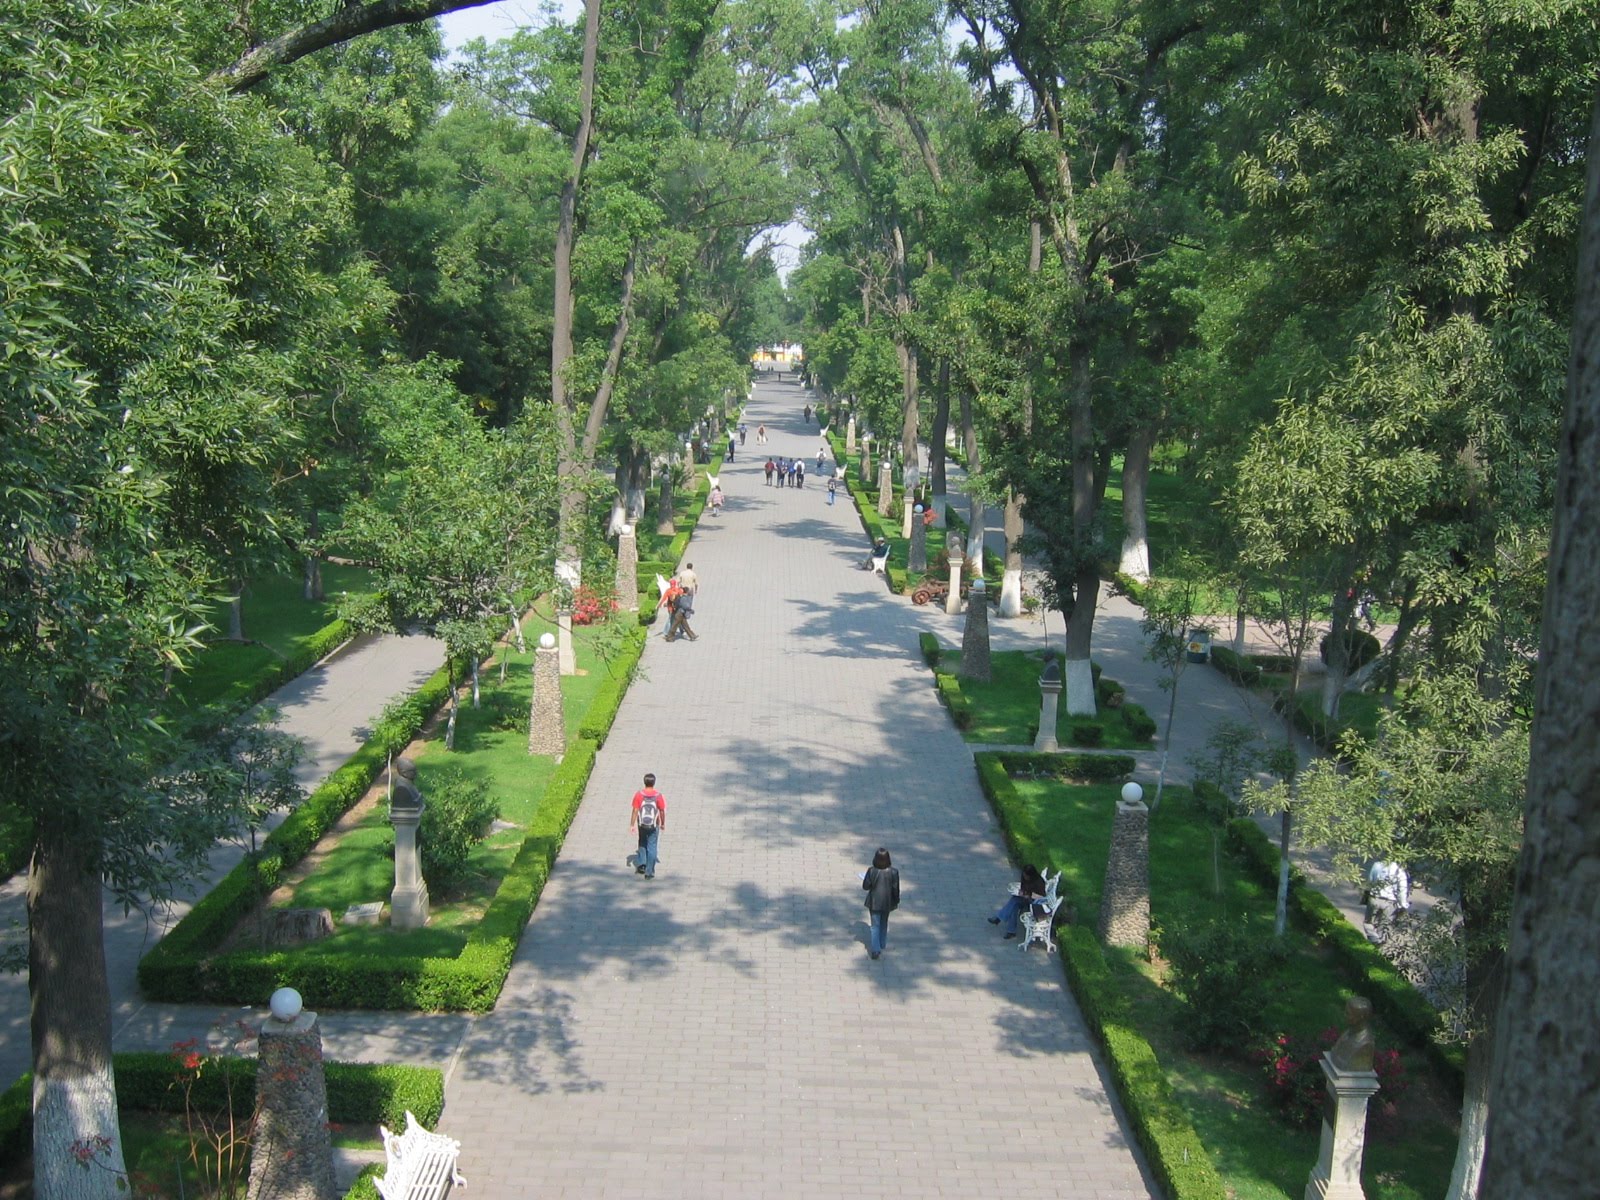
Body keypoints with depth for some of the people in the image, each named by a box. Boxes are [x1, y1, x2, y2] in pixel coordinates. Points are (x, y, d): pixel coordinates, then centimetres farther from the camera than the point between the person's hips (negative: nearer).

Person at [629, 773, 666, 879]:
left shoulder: (638, 794, -8)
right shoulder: (658, 796, -10)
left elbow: (635, 810, -8)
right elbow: (662, 811, -4)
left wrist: (632, 824, -1)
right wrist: (663, 823, 11)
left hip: (642, 825, 1)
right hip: (654, 826, -1)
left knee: (642, 844, 24)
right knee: (652, 848, 6)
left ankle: (641, 864, 13)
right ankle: (649, 872, 7)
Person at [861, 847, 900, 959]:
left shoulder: (872, 872, -20)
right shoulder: (893, 872, -16)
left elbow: (865, 887, -10)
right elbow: (896, 889, -8)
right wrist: (896, 901, 7)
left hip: (874, 903, -2)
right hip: (887, 903, 2)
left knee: (875, 925, 6)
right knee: (884, 923, 24)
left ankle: (876, 949, -6)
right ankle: (882, 944, 39)